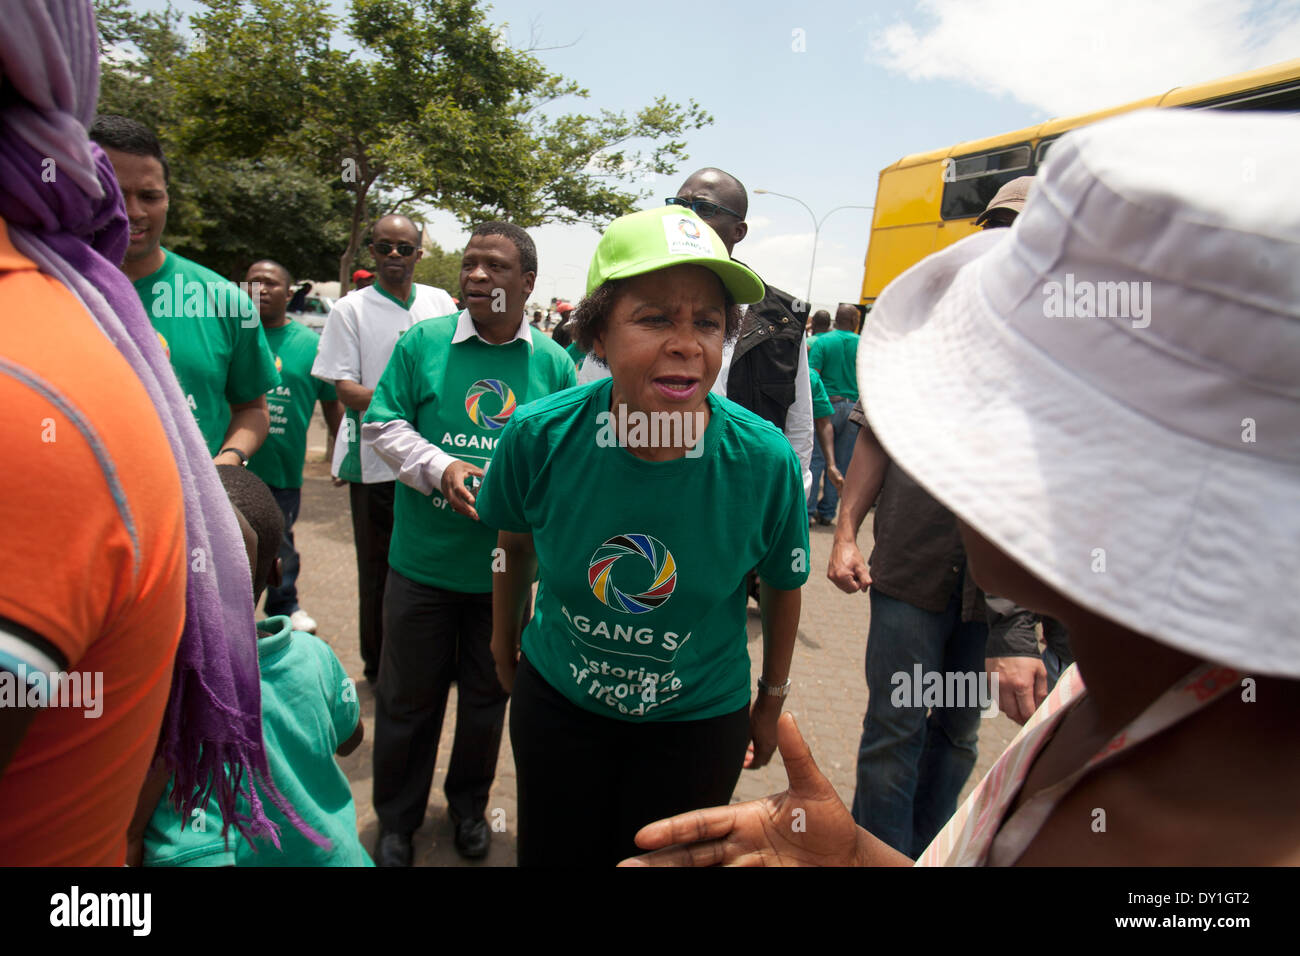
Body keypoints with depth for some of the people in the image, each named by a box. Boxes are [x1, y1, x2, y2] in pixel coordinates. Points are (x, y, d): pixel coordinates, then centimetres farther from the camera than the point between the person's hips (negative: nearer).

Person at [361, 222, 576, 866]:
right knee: (408, 696, 13)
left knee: (487, 693, 18)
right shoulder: (423, 342, -2)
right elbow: (382, 425, -3)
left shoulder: (553, 362, 0)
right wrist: (441, 469, -18)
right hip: (423, 562, -1)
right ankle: (396, 819, 36)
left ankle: (470, 802, 43)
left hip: (508, 565, 1)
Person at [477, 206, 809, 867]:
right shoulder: (538, 436, -21)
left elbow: (783, 585, -4)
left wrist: (772, 700, 8)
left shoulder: (765, 460, -23)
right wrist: (505, 641, 15)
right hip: (557, 701, 2)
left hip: (698, 722, -1)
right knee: (551, 856, 21)